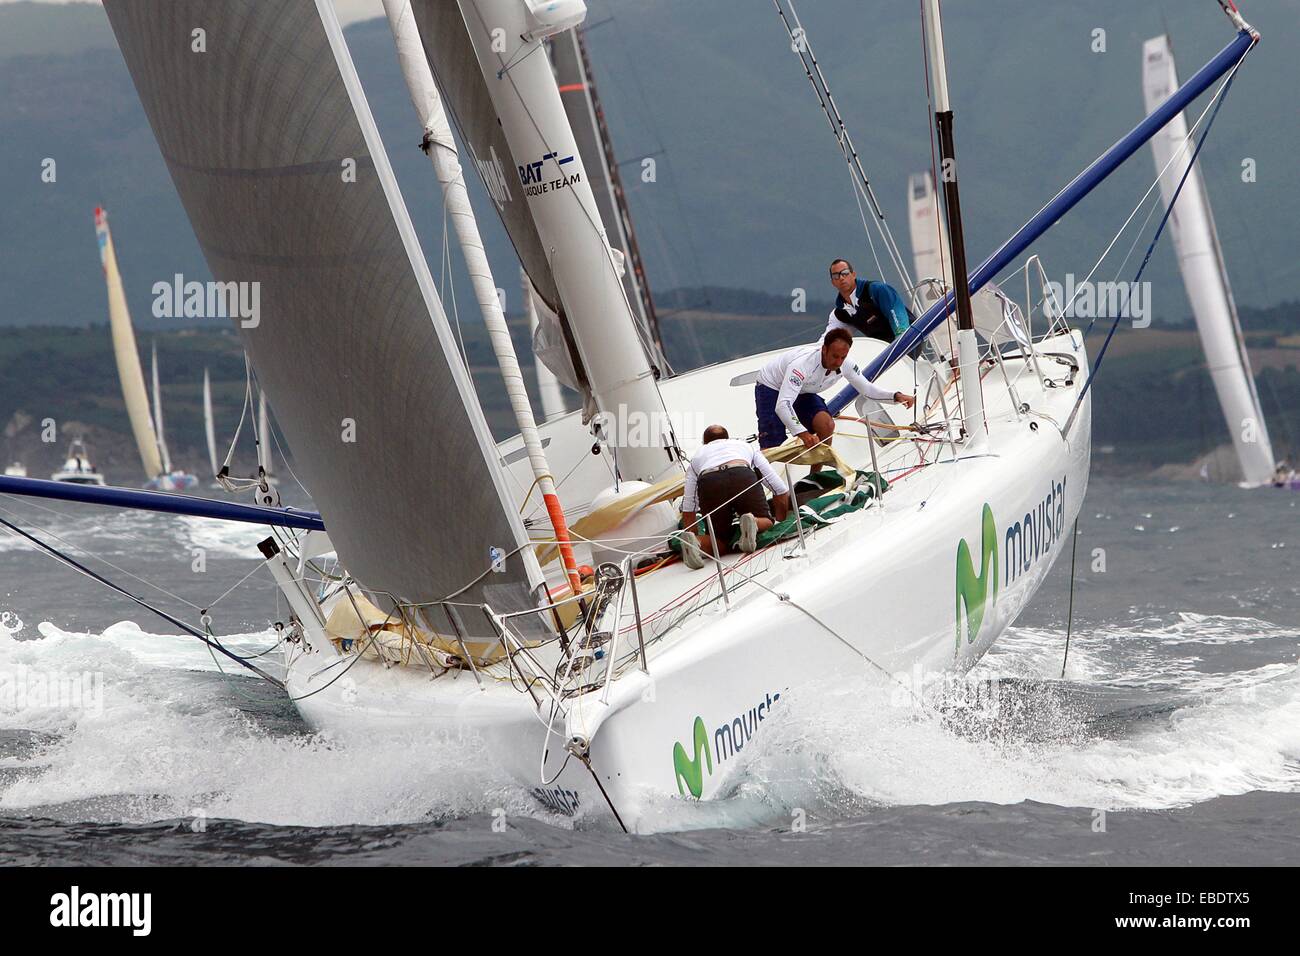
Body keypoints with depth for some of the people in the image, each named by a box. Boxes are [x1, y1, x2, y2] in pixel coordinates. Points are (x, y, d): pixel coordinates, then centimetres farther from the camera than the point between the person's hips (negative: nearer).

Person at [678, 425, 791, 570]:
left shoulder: (697, 456, 39)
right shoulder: (745, 445, 40)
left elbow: (688, 509, 29)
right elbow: (781, 490, 34)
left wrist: (691, 535, 38)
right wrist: (781, 523, 45)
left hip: (708, 483, 1)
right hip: (743, 476, -1)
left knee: (721, 543, 15)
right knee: (766, 522, 21)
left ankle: (693, 542, -19)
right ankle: (752, 523, -16)